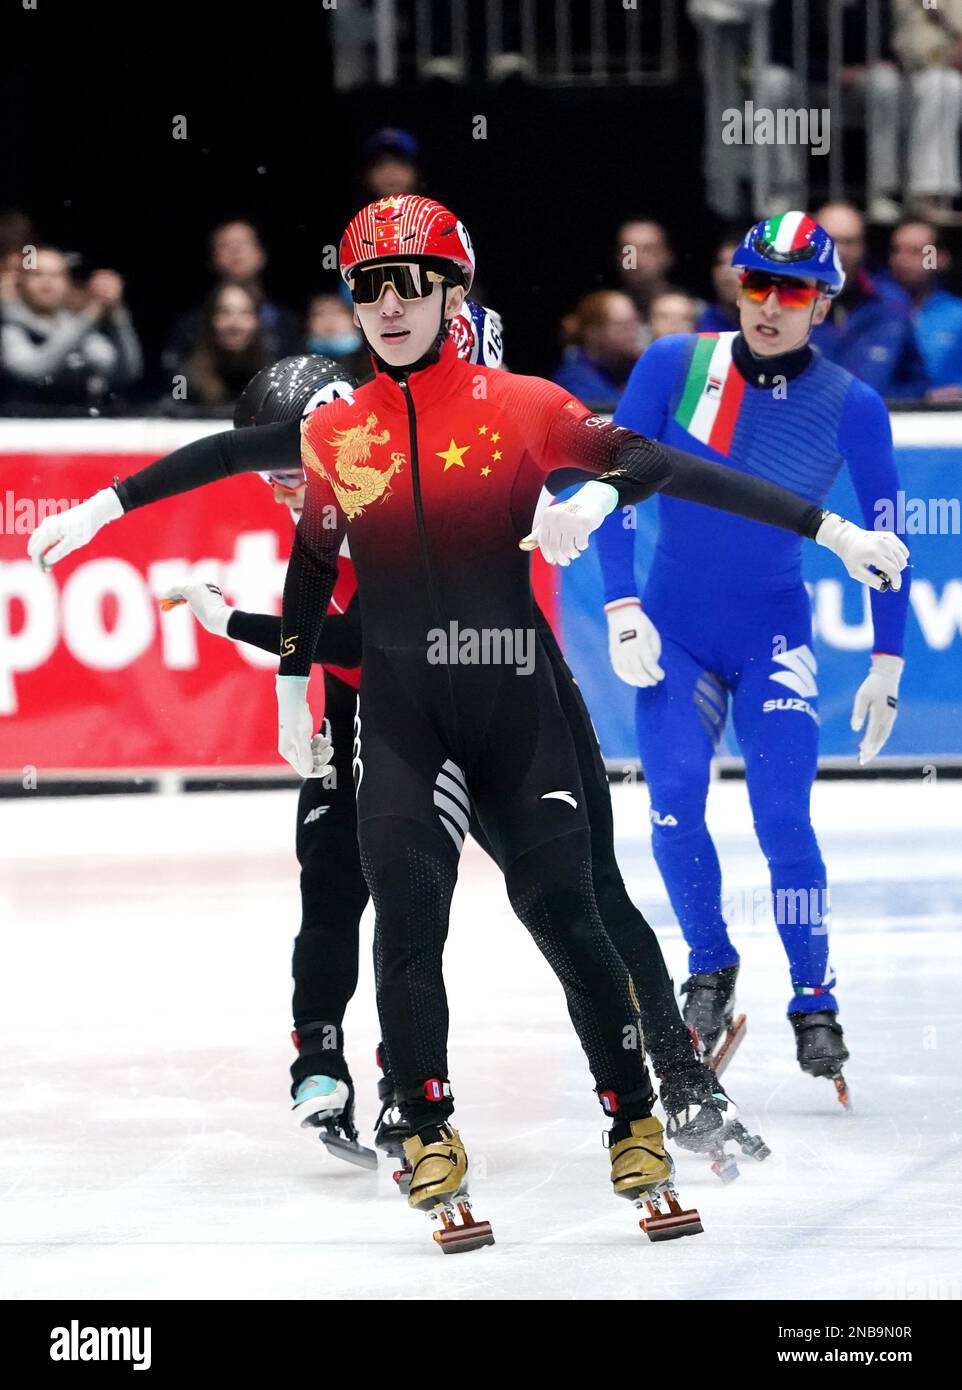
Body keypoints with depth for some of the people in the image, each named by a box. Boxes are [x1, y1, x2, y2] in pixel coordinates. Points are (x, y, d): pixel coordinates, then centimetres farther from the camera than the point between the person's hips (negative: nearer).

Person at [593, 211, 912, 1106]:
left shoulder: (850, 407, -8)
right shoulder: (675, 367, -8)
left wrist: (887, 666, 2)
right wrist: (621, 609, -9)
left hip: (773, 635, -1)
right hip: (674, 630, 1)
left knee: (782, 819, -14)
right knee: (674, 805, -14)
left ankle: (814, 1004, 1)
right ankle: (709, 968, 10)